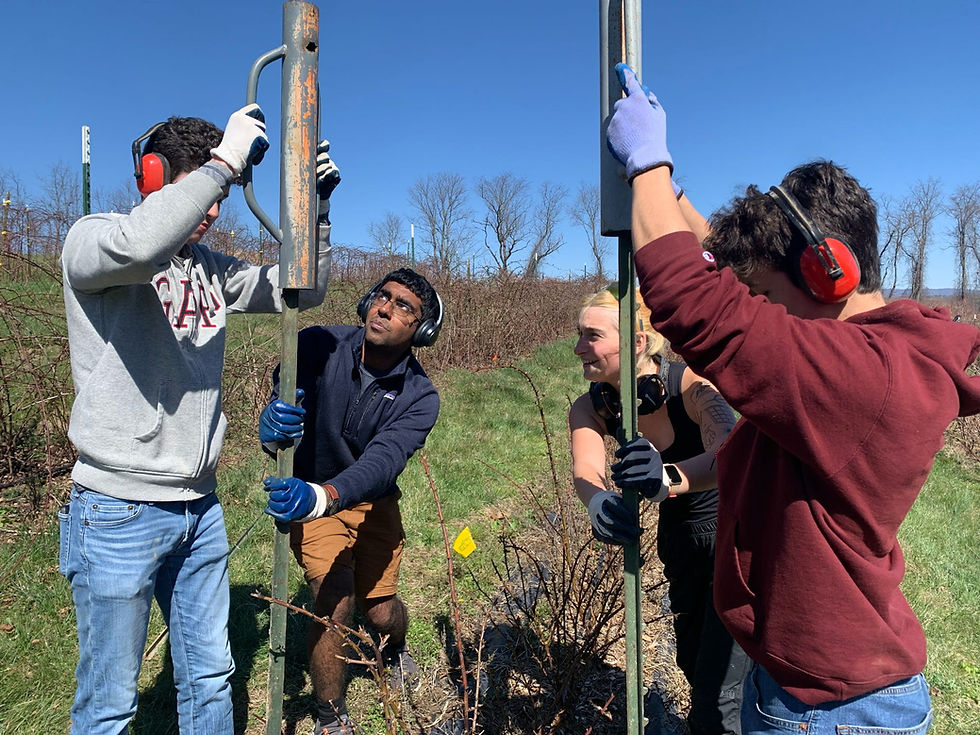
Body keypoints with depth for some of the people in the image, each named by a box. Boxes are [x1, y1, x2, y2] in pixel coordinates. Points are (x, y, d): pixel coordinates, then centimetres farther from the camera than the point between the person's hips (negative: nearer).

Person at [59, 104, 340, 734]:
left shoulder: (211, 269, 10)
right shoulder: (91, 237, -8)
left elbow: (304, 289, 12)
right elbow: (142, 243, -33)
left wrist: (316, 205, 0)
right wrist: (225, 159, -23)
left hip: (200, 506, 6)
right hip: (121, 510, -6)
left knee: (210, 677, 18)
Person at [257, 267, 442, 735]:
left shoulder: (419, 397, -21)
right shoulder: (318, 346, -21)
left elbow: (382, 462, -35)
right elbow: (276, 423, -20)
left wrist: (321, 497, -53)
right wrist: (272, 428, -45)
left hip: (375, 503, 1)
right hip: (312, 496, -1)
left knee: (381, 611, 7)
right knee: (334, 603, -17)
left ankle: (396, 654, 48)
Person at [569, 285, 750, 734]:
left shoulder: (692, 385, -29)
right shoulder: (589, 408, -14)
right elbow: (585, 469, -31)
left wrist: (667, 478, -67)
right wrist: (597, 502, -54)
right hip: (679, 535, 6)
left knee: (716, 694, -4)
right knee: (692, 662, 23)